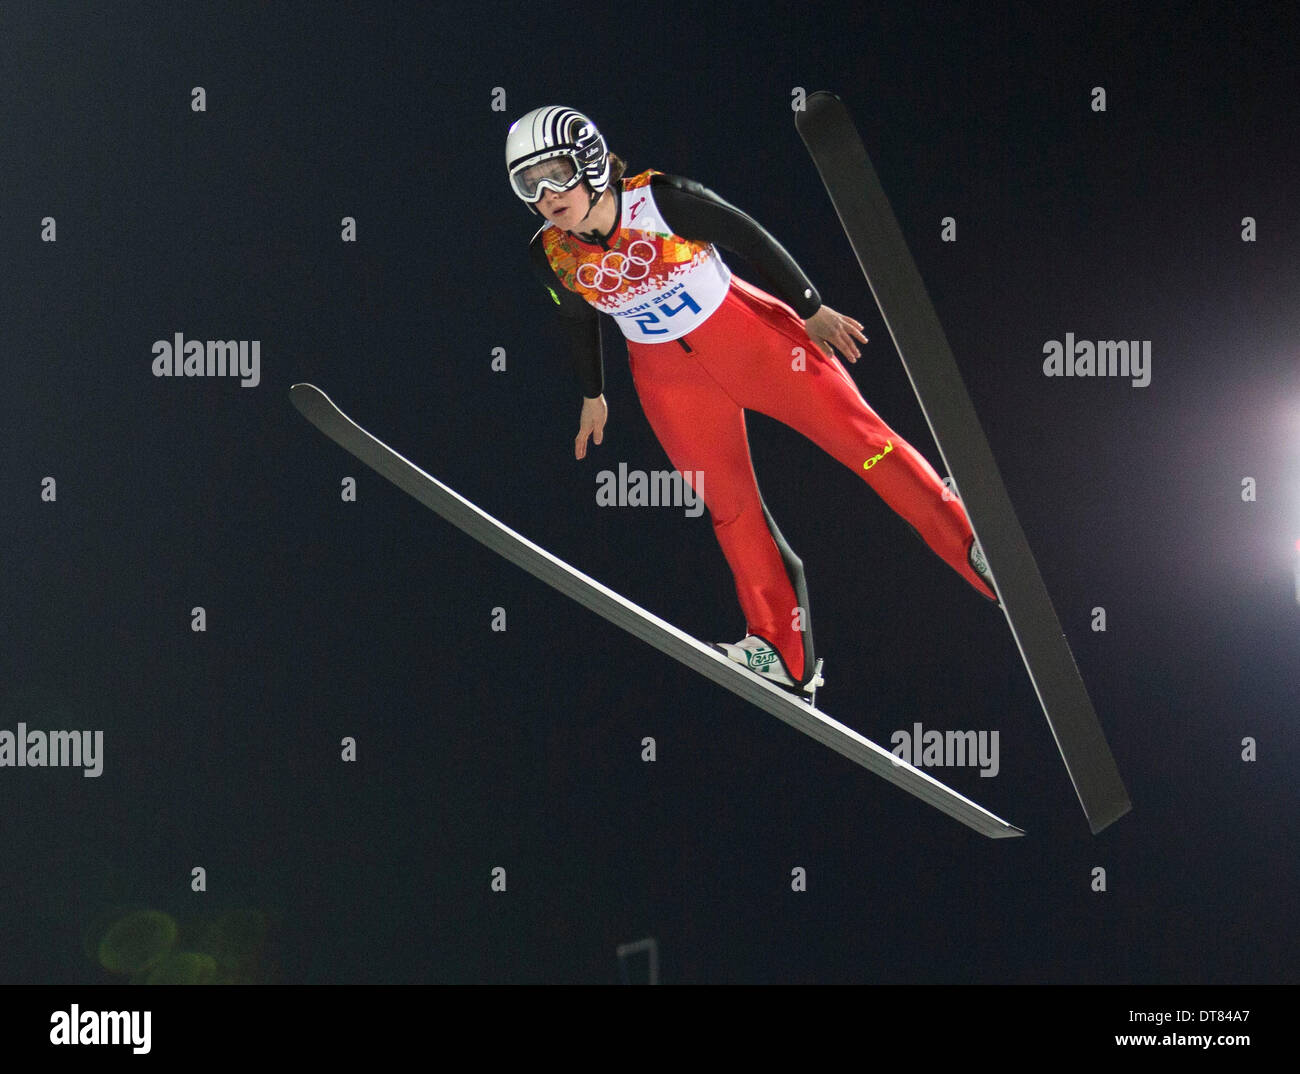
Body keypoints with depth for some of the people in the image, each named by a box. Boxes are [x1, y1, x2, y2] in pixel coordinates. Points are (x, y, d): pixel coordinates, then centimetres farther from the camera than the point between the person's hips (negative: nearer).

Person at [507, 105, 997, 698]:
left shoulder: (660, 200, -23)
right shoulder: (551, 255, -12)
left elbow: (749, 239, -11)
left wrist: (811, 309, -6)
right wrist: (592, 394, 21)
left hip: (746, 335, -3)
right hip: (667, 376, 3)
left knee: (857, 434, -8)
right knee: (728, 506, 4)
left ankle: (974, 546, 0)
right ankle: (783, 655, 12)